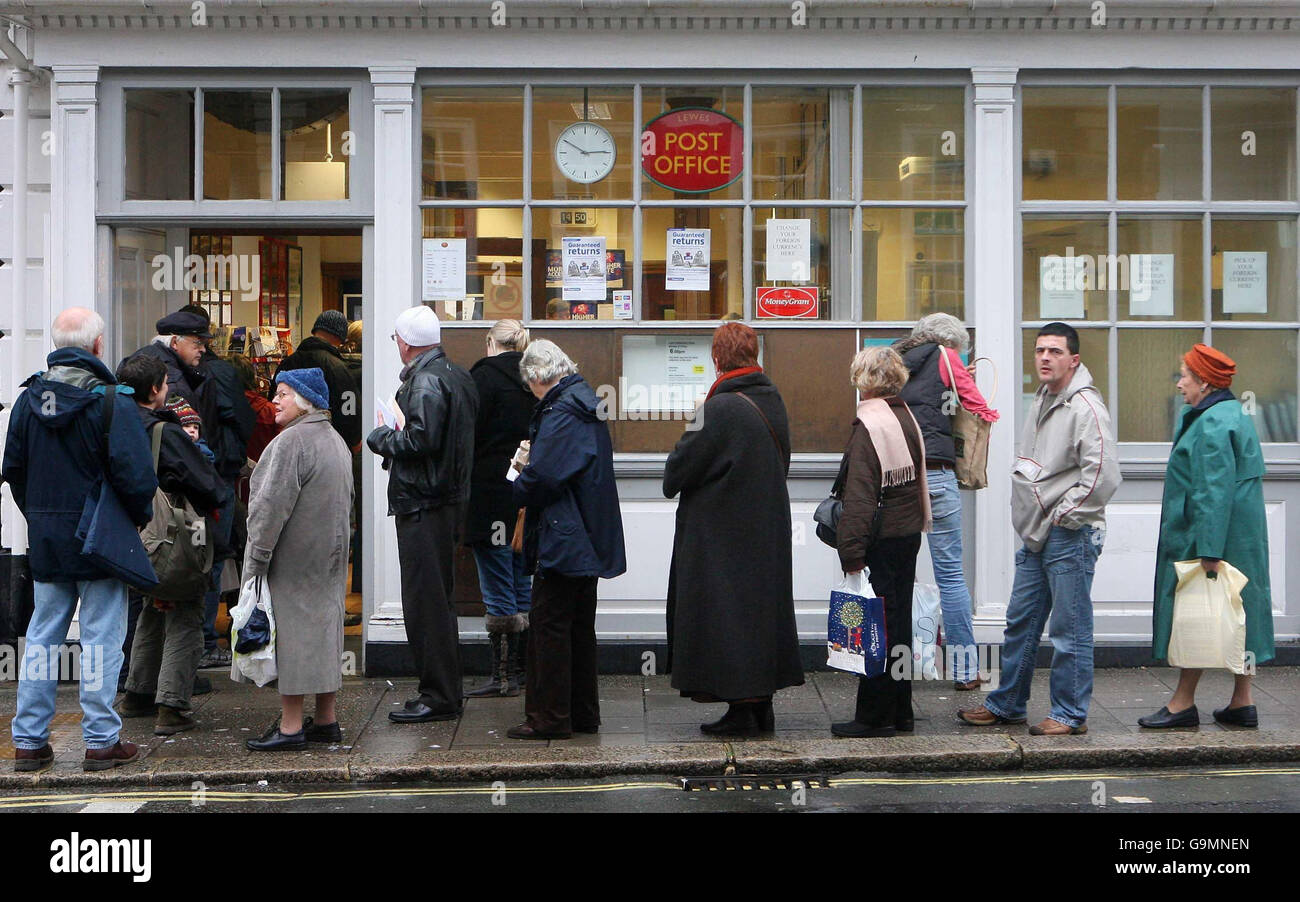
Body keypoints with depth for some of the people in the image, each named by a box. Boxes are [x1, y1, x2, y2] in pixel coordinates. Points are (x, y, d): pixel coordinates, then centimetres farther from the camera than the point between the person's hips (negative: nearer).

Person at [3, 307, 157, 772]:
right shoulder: (112, 401, -14)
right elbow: (135, 474, -19)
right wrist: (141, 517, -1)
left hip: (45, 541, 5)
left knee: (41, 636, 13)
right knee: (101, 638, 2)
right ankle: (101, 741, 8)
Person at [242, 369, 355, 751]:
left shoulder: (291, 441, -17)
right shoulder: (336, 441, 14)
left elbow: (272, 505, -20)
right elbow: (346, 502, 21)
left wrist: (257, 557, -15)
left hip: (293, 558, -9)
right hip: (329, 557, 9)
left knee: (291, 632, -5)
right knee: (323, 626, 13)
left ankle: (290, 726, -2)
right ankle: (326, 720, 19)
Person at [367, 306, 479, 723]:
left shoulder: (425, 382, -15)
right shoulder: (458, 376, 15)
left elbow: (421, 440, -24)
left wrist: (381, 438, -7)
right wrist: (393, 441, 17)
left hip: (422, 506, -10)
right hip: (449, 498, 10)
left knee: (425, 600, -6)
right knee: (439, 598, 15)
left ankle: (439, 697, -2)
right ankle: (446, 692, 22)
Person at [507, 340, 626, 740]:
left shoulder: (560, 412, -17)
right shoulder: (585, 402, 13)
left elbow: (542, 477, -22)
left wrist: (518, 490, -4)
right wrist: (530, 468, 15)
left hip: (561, 538, -10)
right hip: (590, 538, 10)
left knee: (548, 624, -4)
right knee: (580, 625, 14)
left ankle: (549, 718, -1)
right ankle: (583, 713, 21)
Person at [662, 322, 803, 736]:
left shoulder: (720, 408, -20)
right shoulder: (773, 399, 4)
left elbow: (682, 465, -13)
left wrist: (672, 481, 6)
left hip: (721, 533, -8)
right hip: (768, 527, 8)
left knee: (726, 611, 0)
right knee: (762, 604, 13)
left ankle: (741, 709, 1)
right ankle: (762, 705, 20)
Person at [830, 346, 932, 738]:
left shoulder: (868, 424, -15)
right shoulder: (908, 417, 9)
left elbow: (860, 494, -18)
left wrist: (852, 554, -17)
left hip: (880, 539, -8)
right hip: (909, 533, 8)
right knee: (899, 621, 14)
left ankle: (874, 716, 5)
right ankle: (899, 712, 21)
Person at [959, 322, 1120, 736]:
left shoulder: (1086, 408, -15)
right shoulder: (1041, 400, 14)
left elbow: (1103, 476, -24)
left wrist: (1063, 516, -16)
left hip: (1070, 536, -9)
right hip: (1035, 535, 9)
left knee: (1070, 628, 0)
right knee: (1021, 622, 16)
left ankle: (1070, 714, 10)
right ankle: (1006, 705, 27)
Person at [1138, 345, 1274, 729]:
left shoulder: (1211, 424, -18)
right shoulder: (1234, 412, 14)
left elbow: (1215, 491, -24)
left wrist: (1208, 550, -25)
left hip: (1214, 533, -10)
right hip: (1244, 535, 10)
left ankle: (1184, 702, 5)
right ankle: (1243, 702, 16)